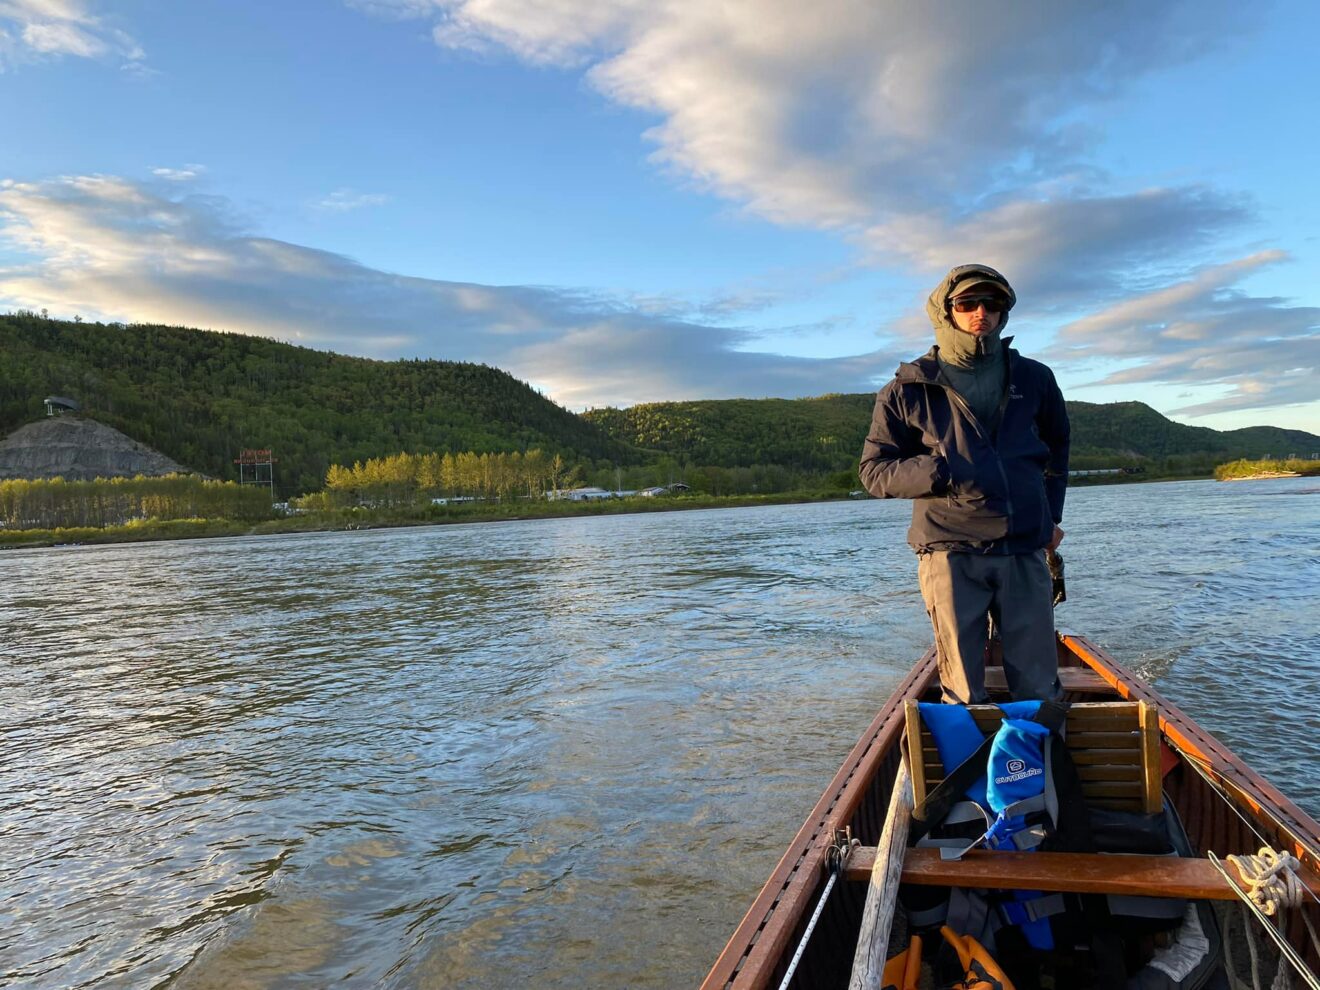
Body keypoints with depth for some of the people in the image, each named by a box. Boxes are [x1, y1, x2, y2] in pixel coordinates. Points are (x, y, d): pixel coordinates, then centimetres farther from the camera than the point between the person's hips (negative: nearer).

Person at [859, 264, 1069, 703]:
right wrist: (933, 472, -16)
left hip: (1024, 552, 3)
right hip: (950, 553, -3)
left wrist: (1051, 515, 22)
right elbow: (873, 469, 2)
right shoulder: (908, 390, 2)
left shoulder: (1033, 379, 12)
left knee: (1040, 690, 8)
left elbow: (1056, 447, 29)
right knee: (963, 694, 4)